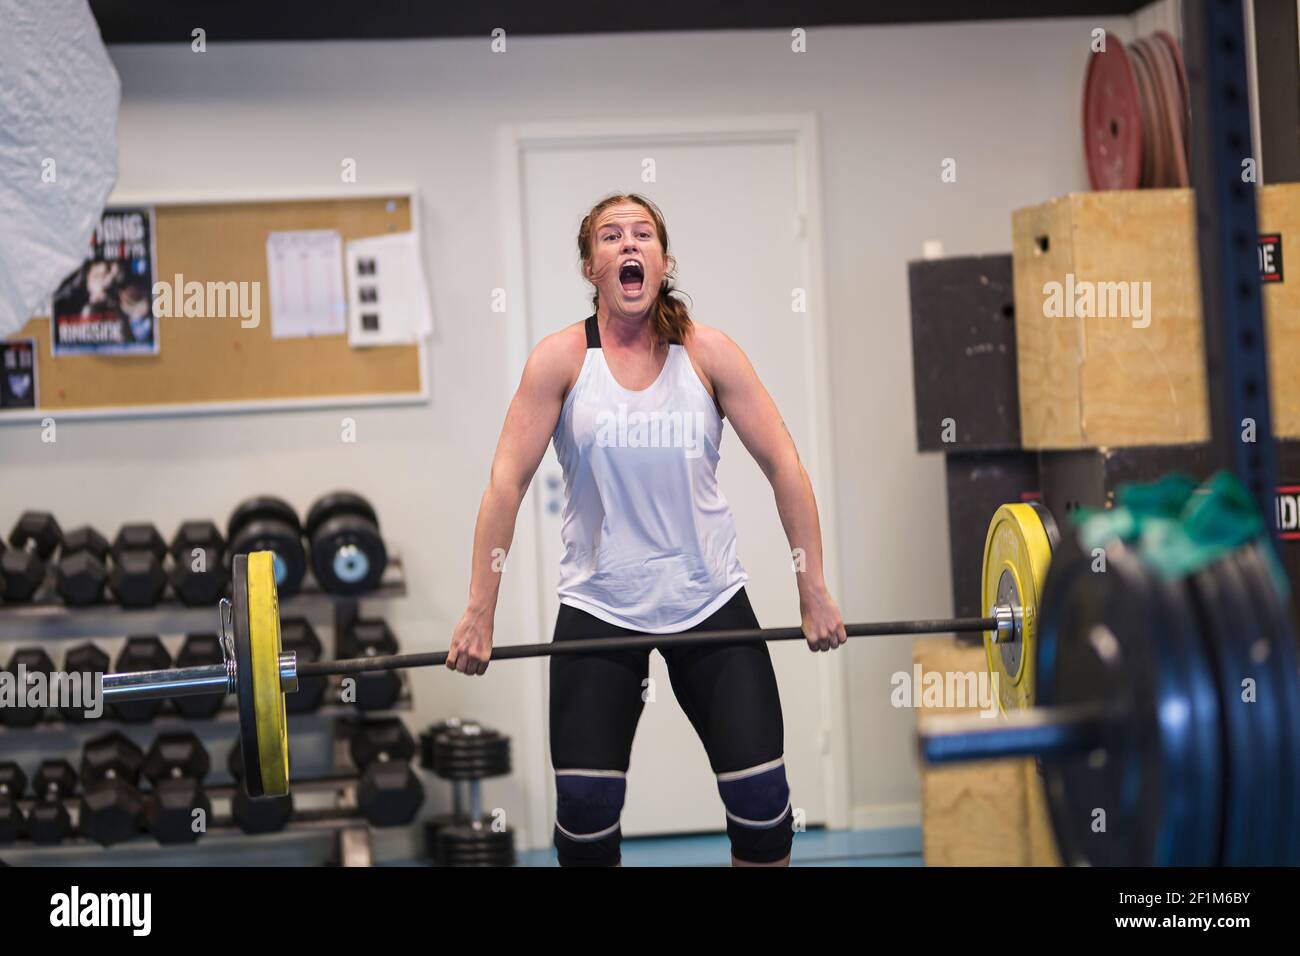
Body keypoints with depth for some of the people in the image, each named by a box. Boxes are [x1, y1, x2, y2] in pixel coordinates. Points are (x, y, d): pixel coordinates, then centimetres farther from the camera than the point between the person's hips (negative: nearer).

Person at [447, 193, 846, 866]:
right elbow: (506, 483, -8)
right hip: (598, 604, -1)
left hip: (710, 599, 1)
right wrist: (479, 612, -12)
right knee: (585, 810, -6)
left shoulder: (707, 352, -2)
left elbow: (784, 466, -2)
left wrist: (814, 592, -5)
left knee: (762, 799, -4)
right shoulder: (562, 357, -5)